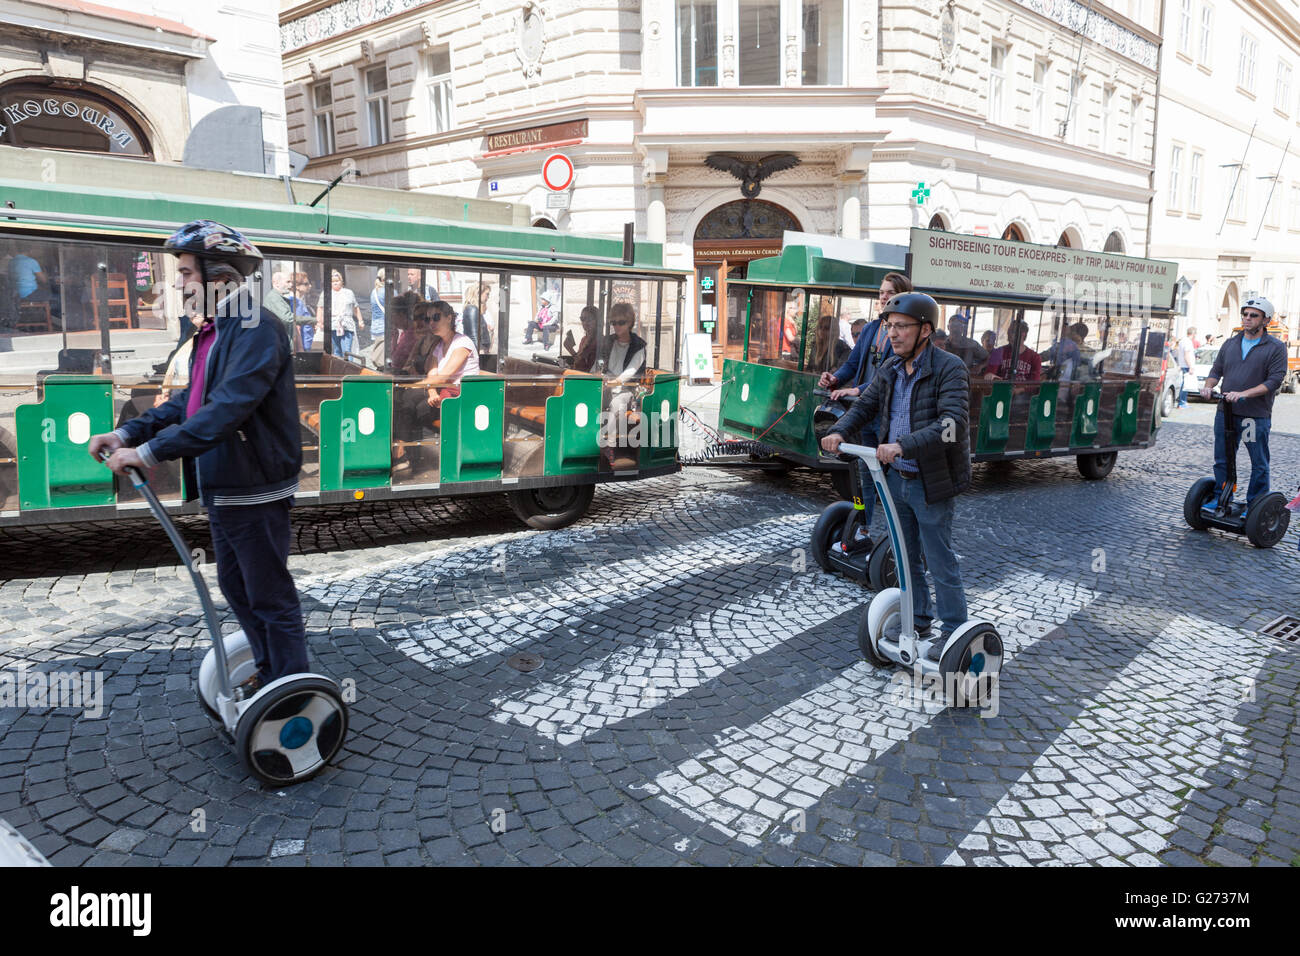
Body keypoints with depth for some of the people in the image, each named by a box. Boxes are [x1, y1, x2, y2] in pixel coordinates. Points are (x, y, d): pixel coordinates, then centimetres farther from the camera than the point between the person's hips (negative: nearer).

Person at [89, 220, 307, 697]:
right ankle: (268, 673, 38)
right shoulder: (213, 331, 13)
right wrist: (127, 434, 3)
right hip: (222, 490, 10)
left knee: (271, 597, 1)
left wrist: (149, 452, -30)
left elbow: (226, 410, -30)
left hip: (254, 491, -10)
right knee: (234, 586, 21)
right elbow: (190, 401, 14)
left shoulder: (255, 328, -20)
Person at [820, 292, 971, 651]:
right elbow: (865, 405, 10)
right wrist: (839, 431, -11)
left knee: (940, 561, 2)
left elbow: (953, 424, -29)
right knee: (906, 557, 19)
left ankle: (953, 630, 18)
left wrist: (903, 445, -40)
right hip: (896, 477, 7)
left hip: (931, 483, -7)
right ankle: (918, 619, 36)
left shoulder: (949, 368, -17)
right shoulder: (891, 368, 6)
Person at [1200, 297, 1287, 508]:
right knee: (1222, 460, 10)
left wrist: (1243, 394, -23)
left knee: (1259, 465, 4)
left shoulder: (1276, 348, -2)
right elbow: (1216, 371, 15)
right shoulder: (1229, 344, 13)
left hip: (1256, 416, -4)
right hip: (1225, 412, 4)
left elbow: (1274, 381, -11)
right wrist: (1208, 386, -8)